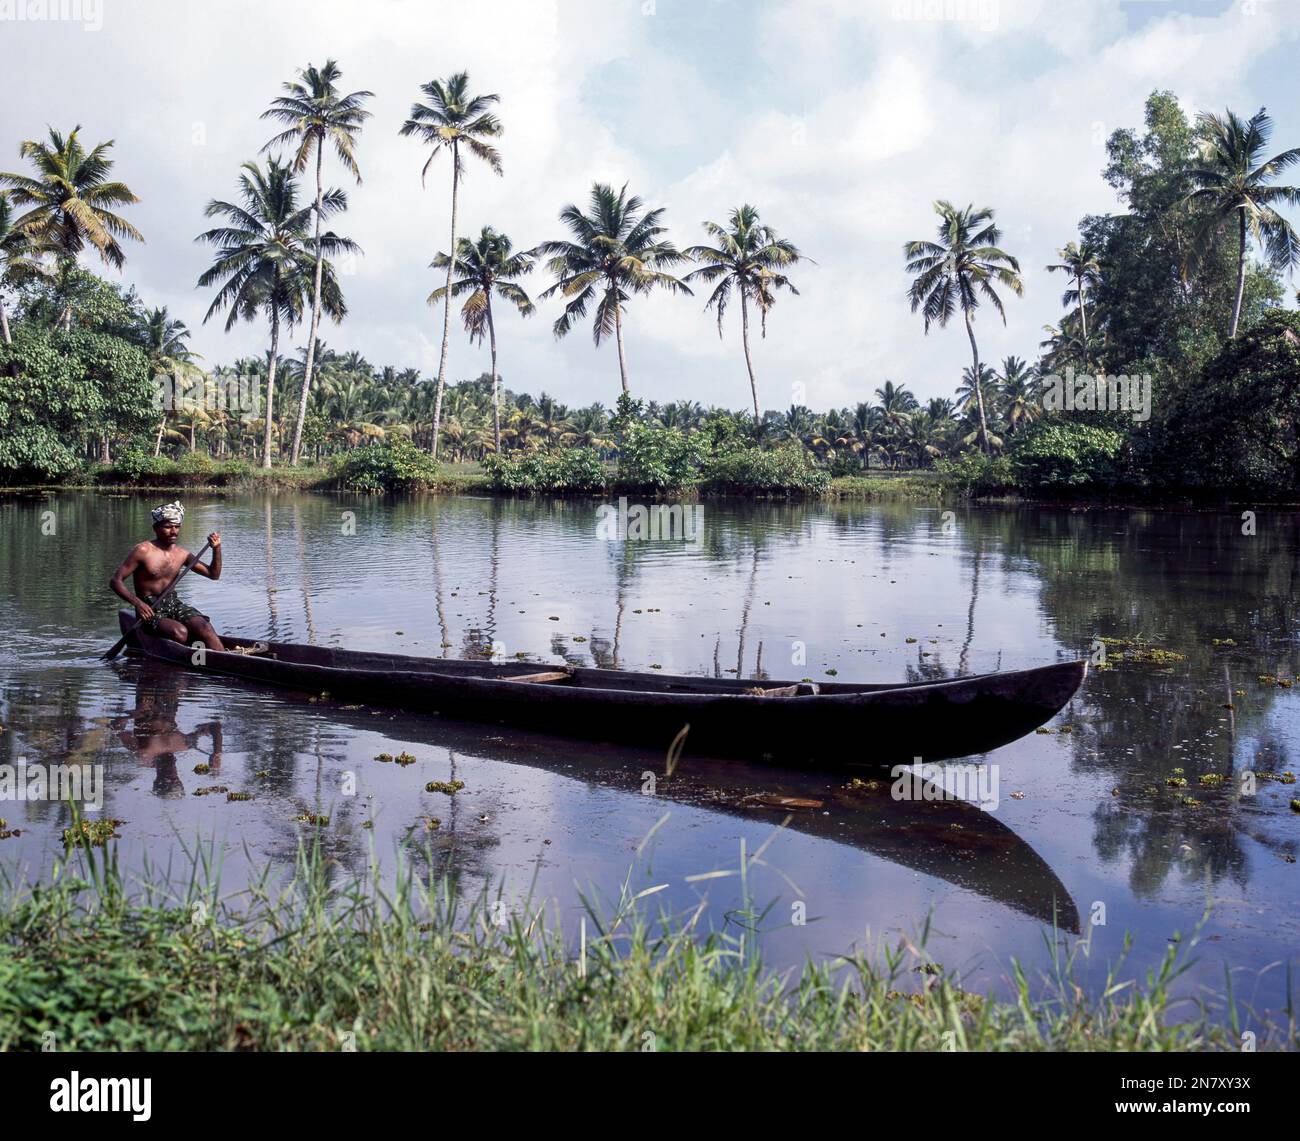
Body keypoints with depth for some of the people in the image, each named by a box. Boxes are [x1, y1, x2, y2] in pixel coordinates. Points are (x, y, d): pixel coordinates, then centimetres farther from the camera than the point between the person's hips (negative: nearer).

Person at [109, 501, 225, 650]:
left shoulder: (181, 553, 8)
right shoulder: (143, 551, -9)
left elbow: (213, 574, 14)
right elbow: (115, 581, -11)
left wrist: (216, 548, -2)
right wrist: (137, 602, -26)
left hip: (174, 604, 5)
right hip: (150, 609, -5)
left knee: (205, 628, -24)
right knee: (180, 632, -34)